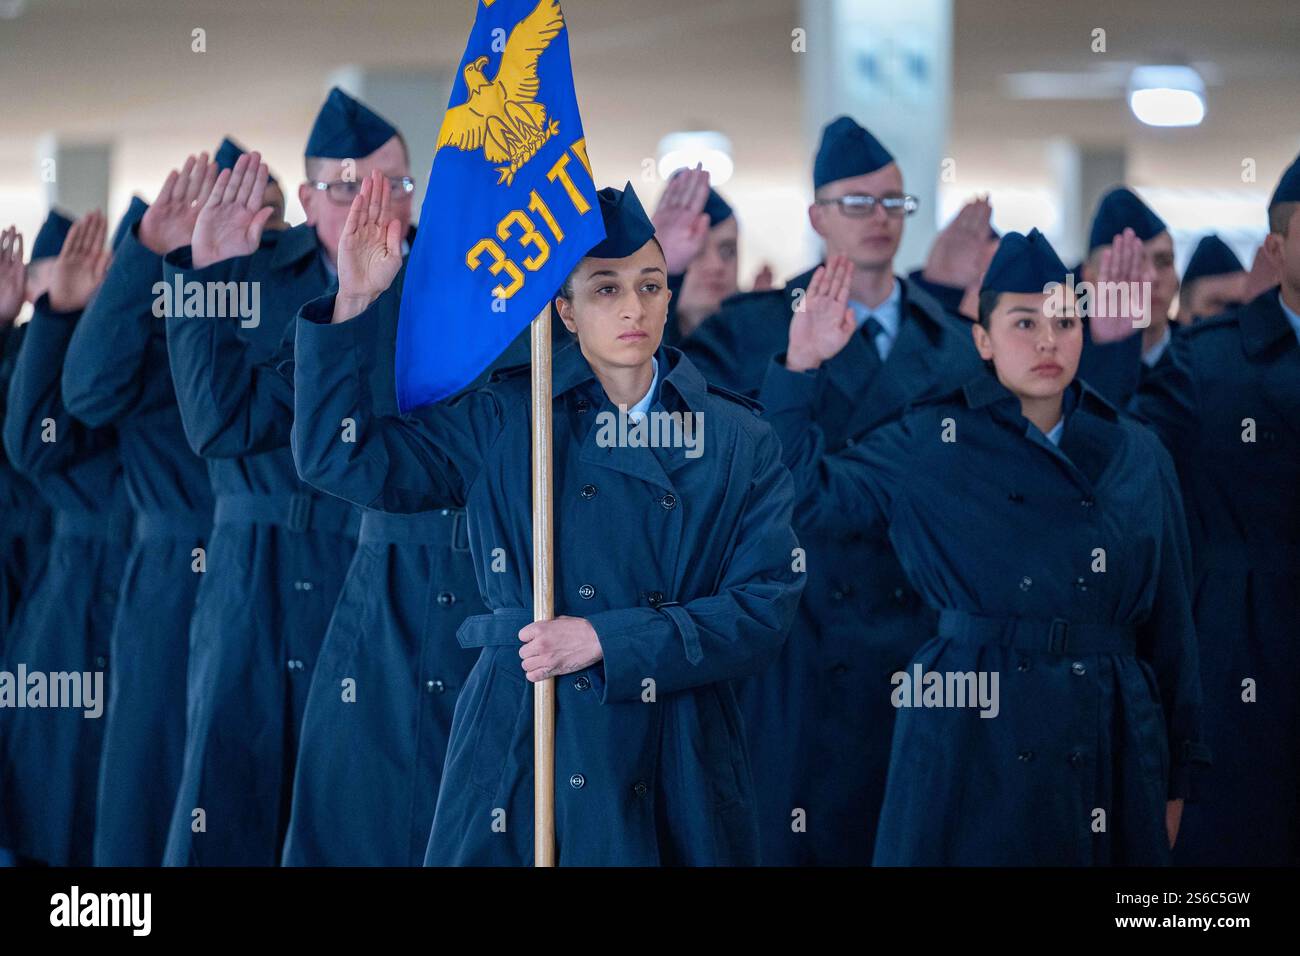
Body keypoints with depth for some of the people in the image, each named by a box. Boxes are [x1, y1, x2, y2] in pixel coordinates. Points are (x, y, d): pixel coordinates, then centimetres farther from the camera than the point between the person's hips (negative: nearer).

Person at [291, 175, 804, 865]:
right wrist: (353, 302, -11)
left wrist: (609, 641, -14)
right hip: (525, 750, -1)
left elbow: (765, 608, -4)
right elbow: (339, 457, -1)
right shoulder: (504, 421, 4)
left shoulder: (738, 441, 4)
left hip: (676, 762, 1)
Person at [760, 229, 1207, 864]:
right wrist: (800, 366, -10)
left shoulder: (1136, 456, 8)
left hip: (1112, 751, 3)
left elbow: (1169, 621, 11)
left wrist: (1176, 776, 11)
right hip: (972, 736, -2)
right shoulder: (927, 443, 2)